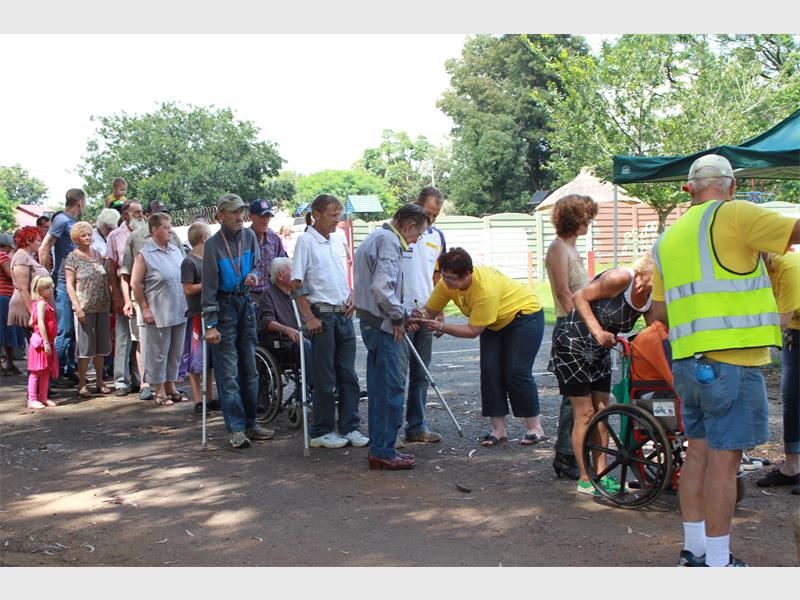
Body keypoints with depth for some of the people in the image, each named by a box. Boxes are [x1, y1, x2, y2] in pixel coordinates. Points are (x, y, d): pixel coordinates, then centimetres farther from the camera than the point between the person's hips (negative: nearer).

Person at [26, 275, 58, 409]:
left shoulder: (46, 303, 13)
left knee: (46, 372, 13)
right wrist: (46, 342, -24)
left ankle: (43, 398, 19)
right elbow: (40, 324, -22)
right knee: (36, 372, -4)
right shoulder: (41, 303, -14)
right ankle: (32, 400, -1)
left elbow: (32, 322, 17)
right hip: (40, 342, -9)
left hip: (47, 342, 9)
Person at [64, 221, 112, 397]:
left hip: (102, 308, 5)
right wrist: (78, 308, -14)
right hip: (85, 309, -5)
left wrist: (112, 301, 11)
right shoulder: (72, 258, -3)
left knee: (101, 346, 9)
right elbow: (69, 286, -6)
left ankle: (100, 382, 20)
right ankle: (82, 385, 6)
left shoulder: (98, 255, 12)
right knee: (85, 347, -2)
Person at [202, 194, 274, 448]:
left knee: (249, 367, 10)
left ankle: (250, 423, 20)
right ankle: (236, 429, -2)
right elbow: (209, 286, -13)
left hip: (246, 303, 6)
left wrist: (253, 275, -8)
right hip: (223, 306, -6)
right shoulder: (213, 244, -12)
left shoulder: (249, 236, 3)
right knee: (228, 371, -6)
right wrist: (211, 325, -16)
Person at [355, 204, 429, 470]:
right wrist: (397, 316, -13)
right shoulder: (389, 241, -14)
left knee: (379, 386, 14)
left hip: (372, 321, 11)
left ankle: (379, 448, 19)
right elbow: (382, 286, -25)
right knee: (391, 387, -6)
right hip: (383, 323, -11)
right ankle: (383, 451, -3)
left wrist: (399, 315, 17)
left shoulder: (376, 237, 19)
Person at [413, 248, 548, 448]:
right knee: (489, 370, -5)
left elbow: (473, 330, -34)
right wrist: (420, 317, -35)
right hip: (496, 324, 7)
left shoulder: (485, 289, -39)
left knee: (516, 372, -13)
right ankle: (498, 429, 2)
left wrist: (441, 327, -39)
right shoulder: (446, 283, -19)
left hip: (525, 314, -7)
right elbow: (430, 310, -12)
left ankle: (535, 428, 0)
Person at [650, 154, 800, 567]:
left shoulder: (667, 238, 16)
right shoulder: (733, 215, -7)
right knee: (724, 458, -2)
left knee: (699, 452, 15)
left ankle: (693, 550, 24)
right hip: (731, 360, -8)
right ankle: (717, 563, 4)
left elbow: (659, 312, 17)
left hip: (687, 360, 8)